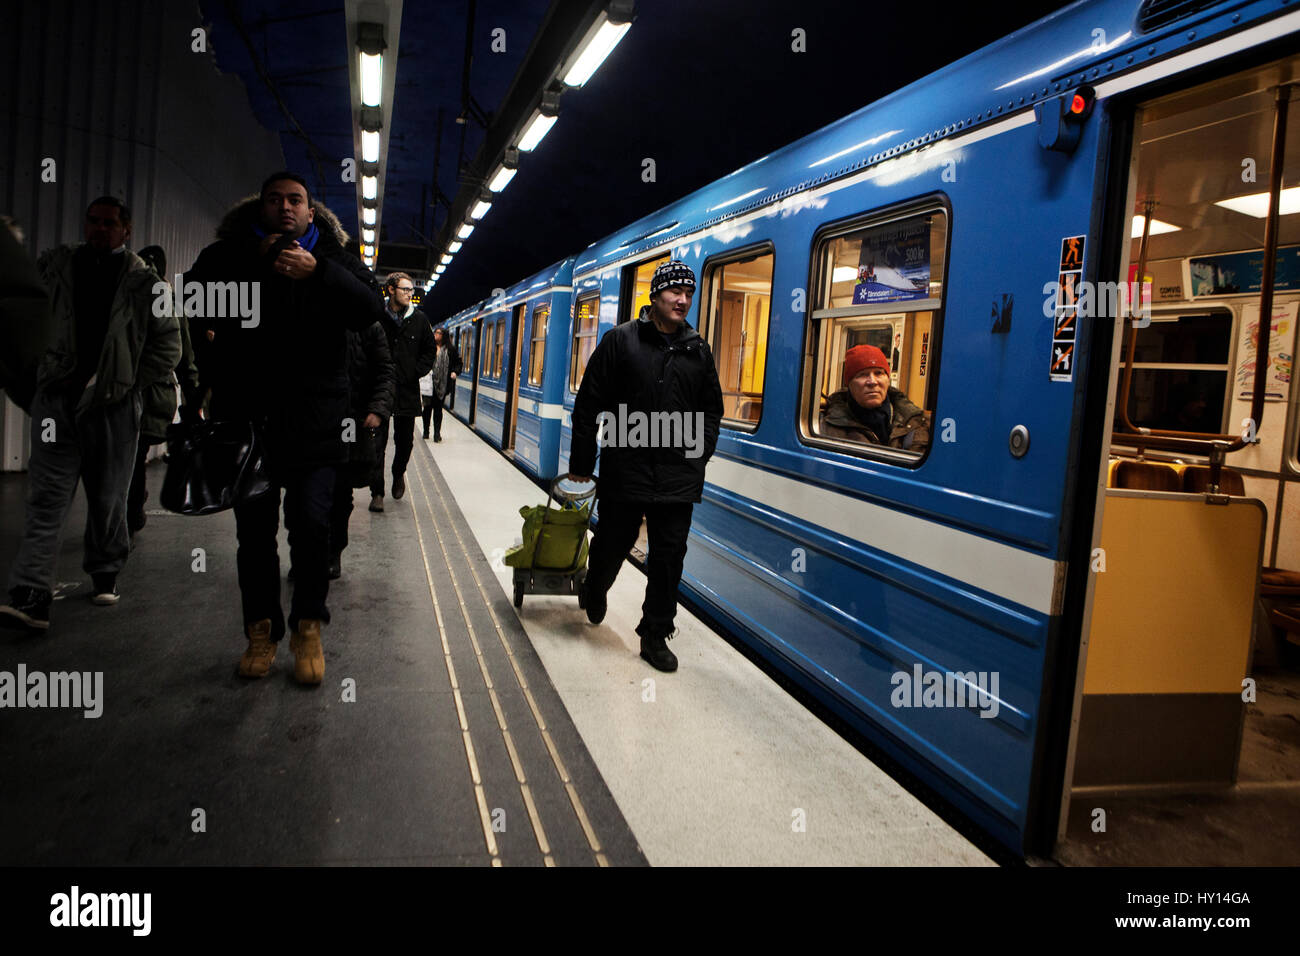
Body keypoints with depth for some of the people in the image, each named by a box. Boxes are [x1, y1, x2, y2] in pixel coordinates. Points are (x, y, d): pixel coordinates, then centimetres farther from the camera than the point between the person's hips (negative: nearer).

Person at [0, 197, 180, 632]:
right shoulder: (55, 266, 8)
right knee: (46, 498, -6)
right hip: (57, 399, 1)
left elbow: (168, 346, 6)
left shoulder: (144, 282, 4)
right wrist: (42, 368, 3)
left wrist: (130, 383, 0)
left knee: (108, 499, 9)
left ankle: (105, 577, 27)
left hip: (114, 405, -1)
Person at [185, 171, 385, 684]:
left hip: (313, 418, -1)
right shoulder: (228, 254, 10)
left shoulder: (333, 257, 9)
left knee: (311, 523, -7)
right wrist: (255, 262, -5)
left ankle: (308, 628, 12)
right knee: (254, 528, 6)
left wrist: (317, 272, -18)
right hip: (246, 415, 1)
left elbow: (372, 309, -6)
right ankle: (261, 629, 21)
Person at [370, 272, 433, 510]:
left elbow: (429, 352, 12)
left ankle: (398, 474, 41)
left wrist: (414, 373, 1)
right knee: (377, 442, -1)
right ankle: (377, 493, 6)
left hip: (407, 390, 2)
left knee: (405, 441, 11)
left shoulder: (419, 319, 5)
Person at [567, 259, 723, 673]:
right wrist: (581, 462, -1)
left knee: (669, 557, 4)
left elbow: (712, 410, 17)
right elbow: (589, 404, 0)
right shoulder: (620, 340, -1)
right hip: (624, 471, -2)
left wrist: (699, 456, 5)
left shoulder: (698, 351, 9)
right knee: (612, 545, 12)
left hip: (678, 479, 3)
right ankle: (594, 593, 44)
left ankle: (655, 635, 18)